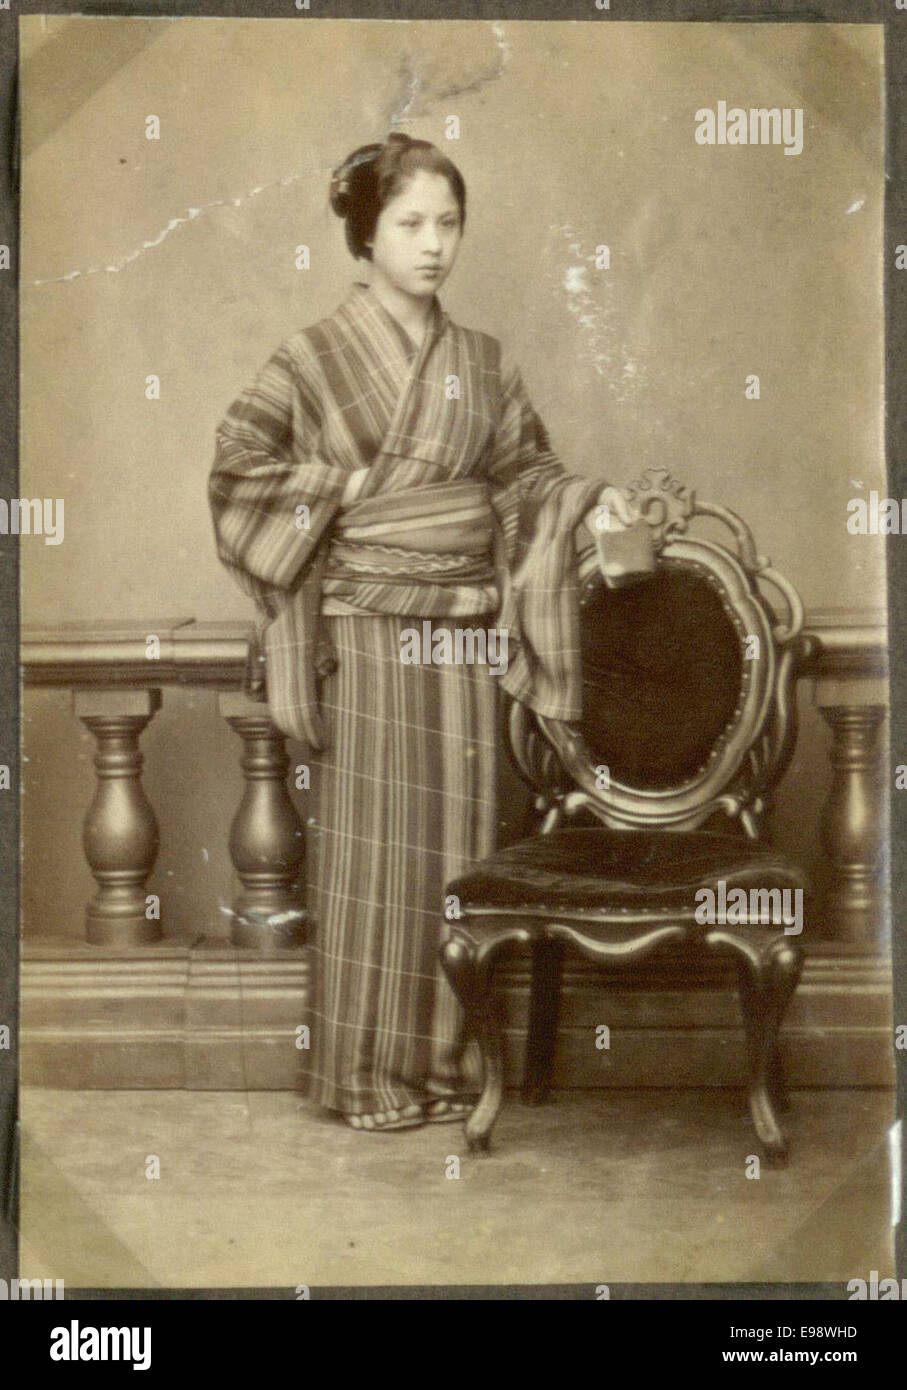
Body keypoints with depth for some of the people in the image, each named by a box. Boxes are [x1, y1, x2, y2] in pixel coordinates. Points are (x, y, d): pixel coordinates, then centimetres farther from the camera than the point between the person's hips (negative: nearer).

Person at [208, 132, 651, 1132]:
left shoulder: (483, 364, 11)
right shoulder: (319, 356, -2)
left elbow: (524, 473, 10)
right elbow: (239, 458, -3)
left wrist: (587, 509, -8)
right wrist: (337, 491, -9)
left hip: (464, 632, 5)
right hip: (369, 631, -4)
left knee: (457, 836, 7)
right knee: (374, 846, -1)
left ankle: (446, 1056, 18)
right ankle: (367, 1071, 9)